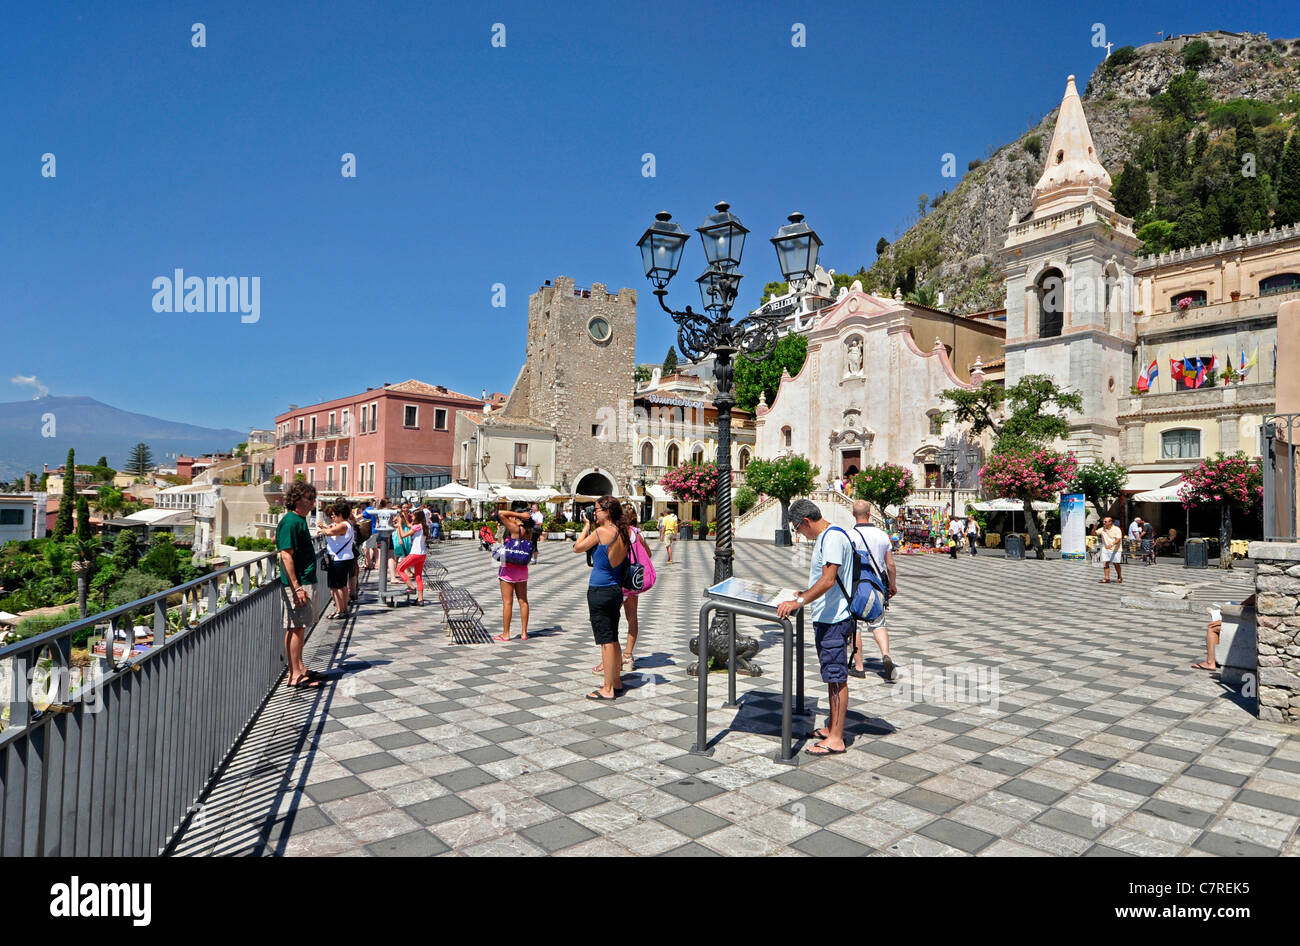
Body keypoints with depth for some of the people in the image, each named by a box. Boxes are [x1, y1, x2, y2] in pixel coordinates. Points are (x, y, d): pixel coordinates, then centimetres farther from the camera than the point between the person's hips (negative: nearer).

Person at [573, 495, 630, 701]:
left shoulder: (601, 532, -16)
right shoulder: (623, 533, 6)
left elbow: (577, 548, -4)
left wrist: (587, 526, 6)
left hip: (599, 590, -8)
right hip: (616, 589, 8)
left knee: (606, 641, -3)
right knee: (613, 639, 17)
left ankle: (608, 689, 3)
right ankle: (616, 682, 27)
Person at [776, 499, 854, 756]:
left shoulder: (833, 537, -18)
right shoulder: (824, 538, 15)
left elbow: (829, 580, -28)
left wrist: (799, 602, -33)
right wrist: (807, 593, 28)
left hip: (833, 620, -11)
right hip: (826, 618, 11)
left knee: (836, 678, -4)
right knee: (832, 677, 17)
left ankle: (836, 740, 3)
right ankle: (832, 727, 28)